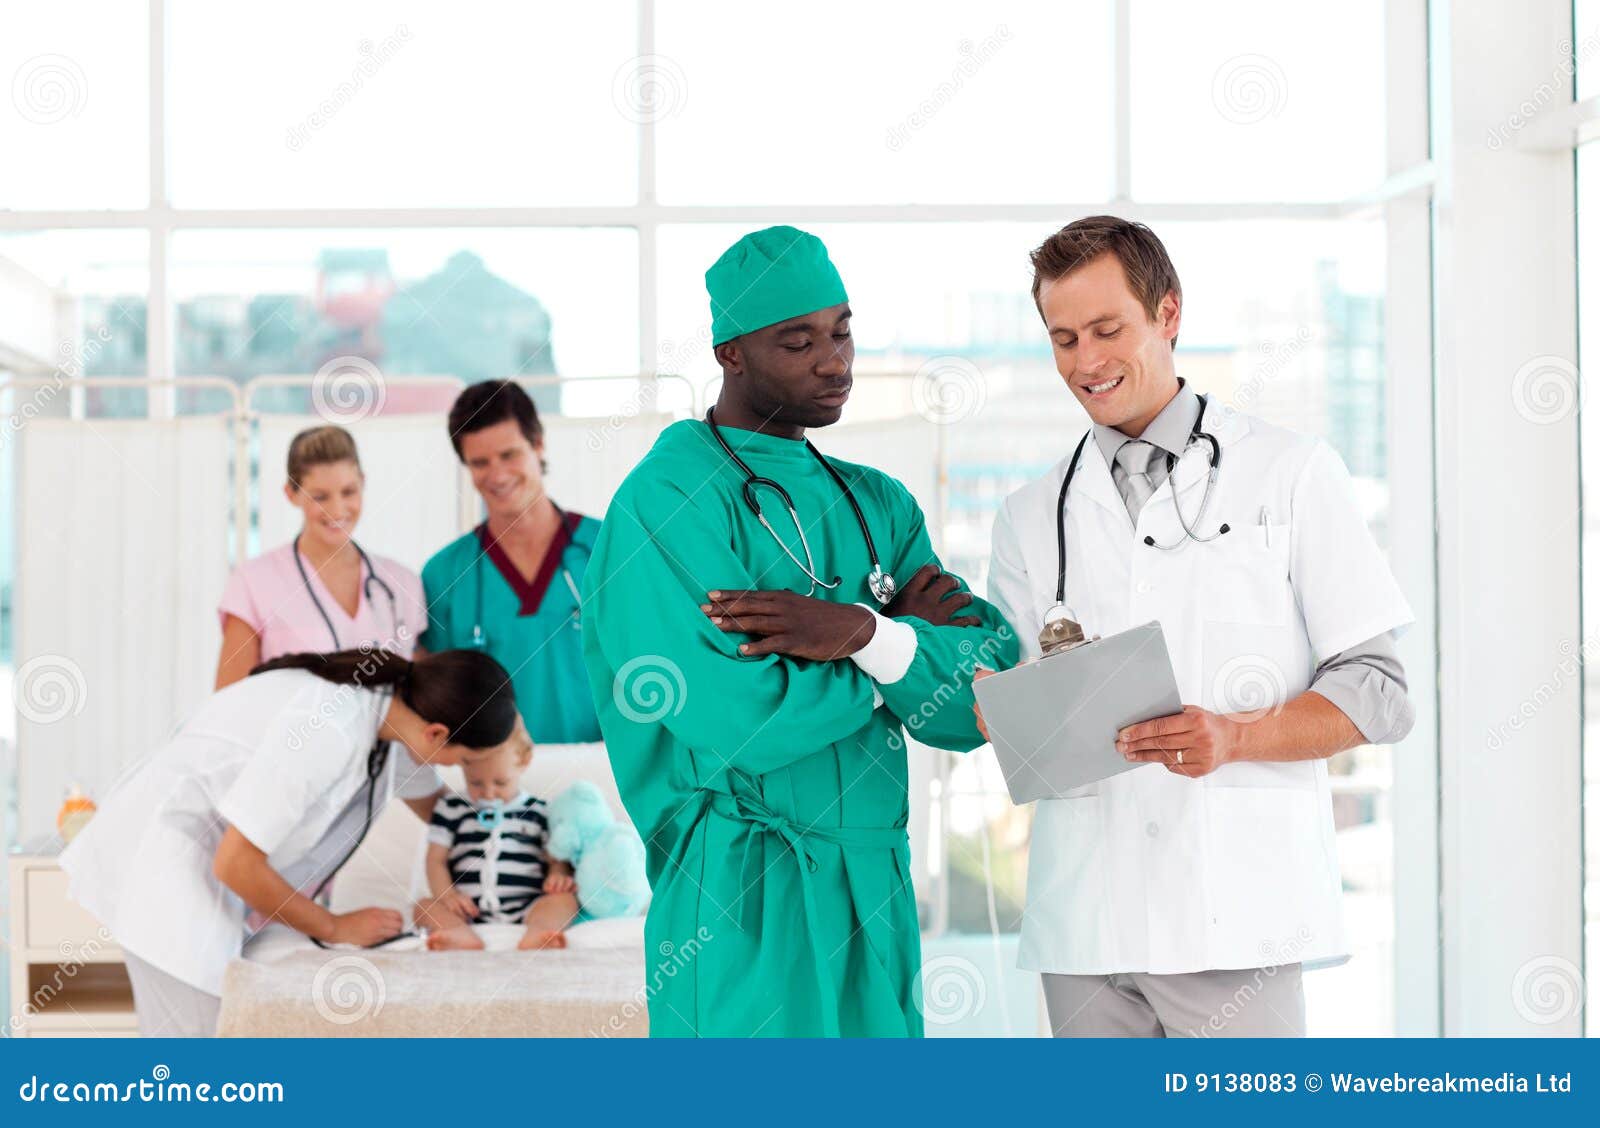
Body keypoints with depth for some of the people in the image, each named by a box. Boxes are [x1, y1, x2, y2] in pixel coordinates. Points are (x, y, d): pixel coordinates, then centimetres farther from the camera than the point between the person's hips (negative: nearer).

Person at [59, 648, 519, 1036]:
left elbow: (432, 804, 17)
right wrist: (334, 928, -12)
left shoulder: (394, 703, -5)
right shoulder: (327, 732, -31)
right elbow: (237, 864, -25)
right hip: (166, 857, -9)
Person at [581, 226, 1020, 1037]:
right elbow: (747, 720, -21)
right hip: (746, 913, -6)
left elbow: (976, 708, 1)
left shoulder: (878, 505, 12)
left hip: (876, 901, 6)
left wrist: (866, 633, -18)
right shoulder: (668, 499, -9)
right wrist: (913, 636, -6)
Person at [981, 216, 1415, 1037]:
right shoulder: (1032, 515, 16)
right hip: (1085, 915, 3)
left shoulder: (1289, 474, 6)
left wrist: (1234, 736, -16)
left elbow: (1377, 693, 1)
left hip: (1233, 912, -3)